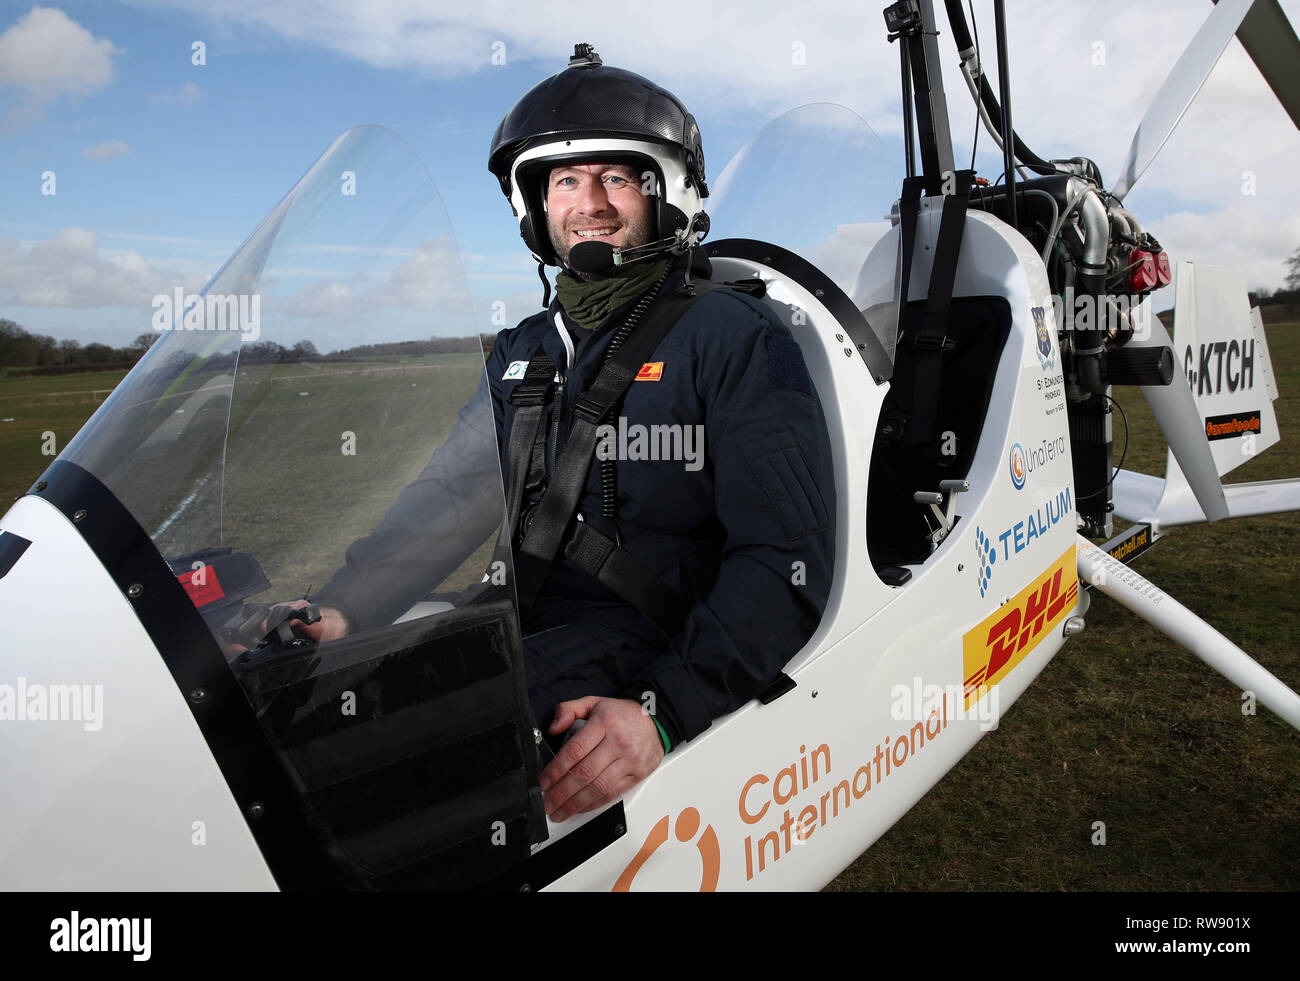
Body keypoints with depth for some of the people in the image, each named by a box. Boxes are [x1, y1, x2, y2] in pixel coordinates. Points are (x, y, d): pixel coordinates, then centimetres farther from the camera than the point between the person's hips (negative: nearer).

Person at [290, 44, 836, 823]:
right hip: (516, 631, 6)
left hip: (642, 643, -5)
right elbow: (444, 496, 17)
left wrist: (667, 711, -23)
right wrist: (342, 608, -2)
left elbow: (785, 560, -10)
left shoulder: (737, 338, -2)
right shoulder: (523, 352, 20)